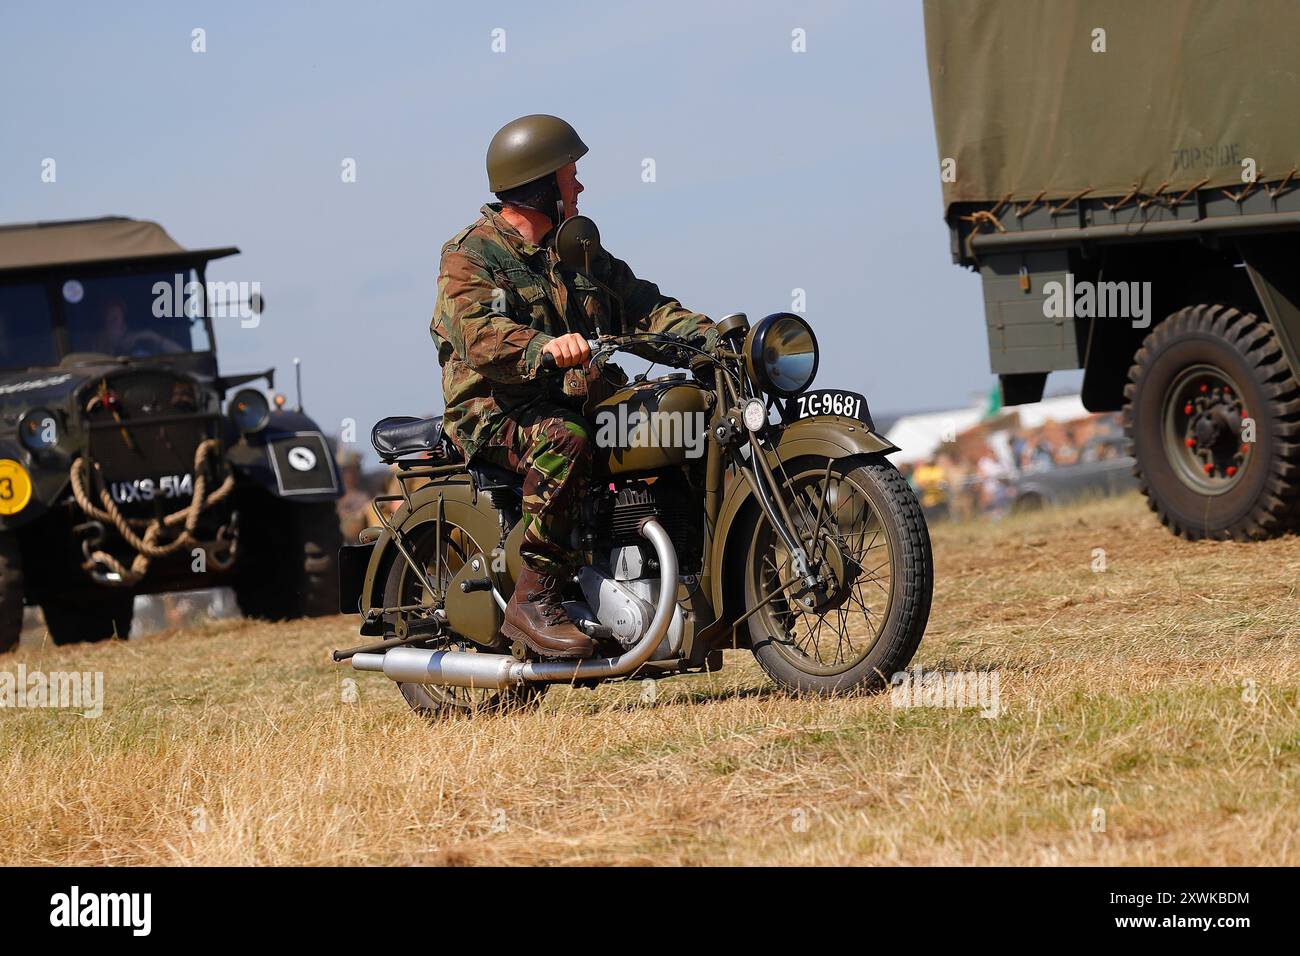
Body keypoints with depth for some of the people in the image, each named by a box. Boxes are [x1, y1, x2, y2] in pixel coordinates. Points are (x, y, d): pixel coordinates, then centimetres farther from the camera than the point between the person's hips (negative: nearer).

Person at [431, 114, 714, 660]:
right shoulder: (471, 256, -4)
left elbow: (640, 304, 16)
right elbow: (482, 335, -21)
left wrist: (707, 334, -3)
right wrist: (545, 348, -41)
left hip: (576, 402, 7)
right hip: (496, 412, -7)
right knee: (564, 439, -38)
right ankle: (533, 603, -35)